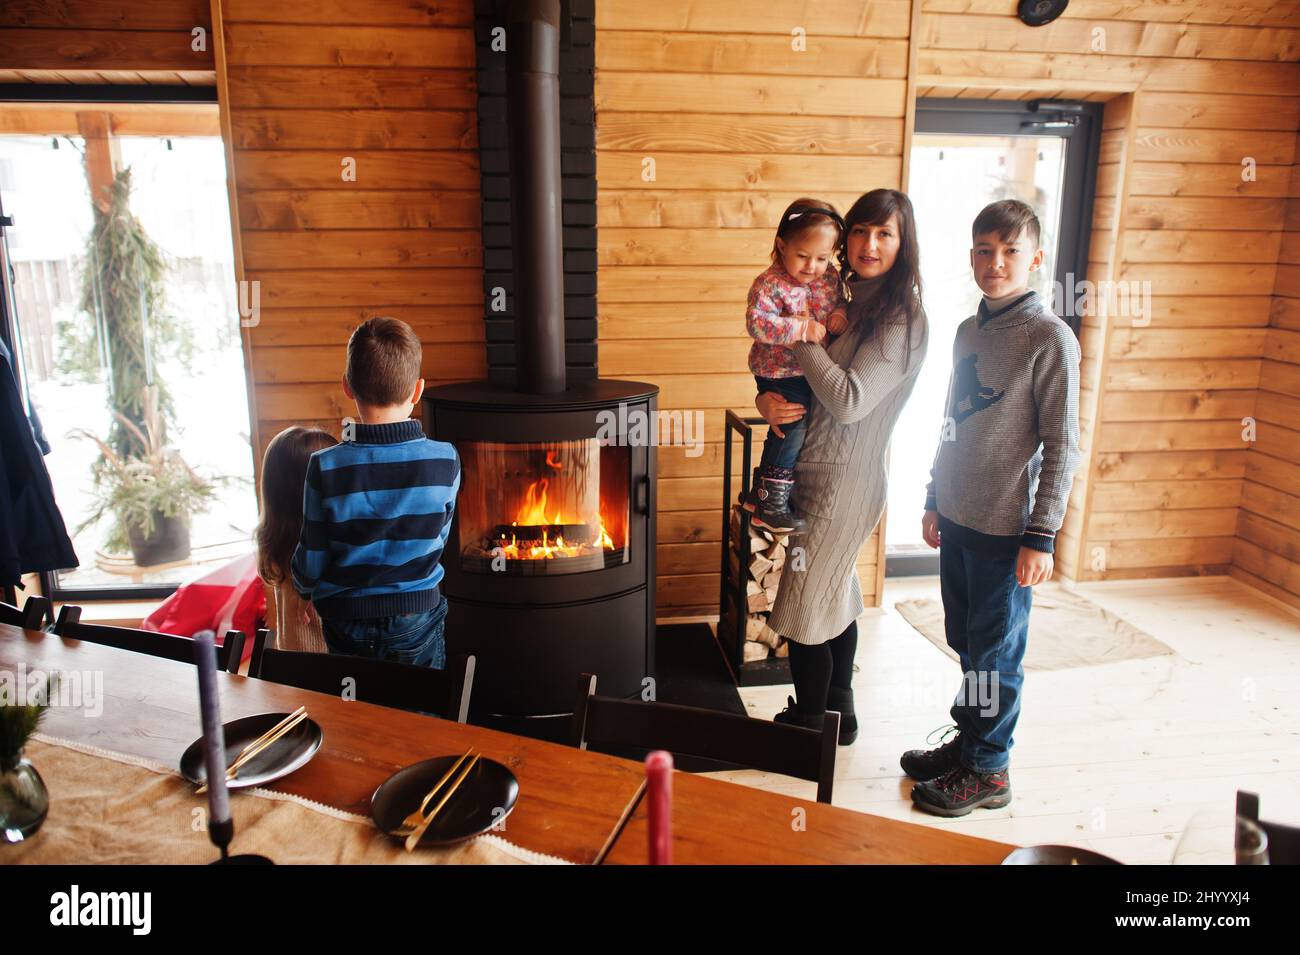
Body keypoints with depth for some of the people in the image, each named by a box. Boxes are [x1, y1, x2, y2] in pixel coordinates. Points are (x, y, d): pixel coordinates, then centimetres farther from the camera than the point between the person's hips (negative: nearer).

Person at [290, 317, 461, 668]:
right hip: (417, 621, 1)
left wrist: (304, 588, 14)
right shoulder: (445, 460, -15)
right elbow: (439, 538, 0)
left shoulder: (326, 468, -18)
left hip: (348, 625, 0)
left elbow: (311, 560, -9)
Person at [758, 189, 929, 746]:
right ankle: (839, 714, 37)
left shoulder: (902, 320, -15)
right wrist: (767, 400, -10)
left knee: (804, 613, 1)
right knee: (836, 599, 20)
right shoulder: (847, 304, 9)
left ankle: (809, 728, 21)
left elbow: (849, 401, -24)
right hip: (818, 472, 8)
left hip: (843, 481, -8)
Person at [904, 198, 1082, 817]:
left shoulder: (1050, 338, -12)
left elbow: (1061, 445, -13)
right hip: (957, 518, 6)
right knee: (965, 643, 18)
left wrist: (1040, 536, -15)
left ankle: (987, 771, 22)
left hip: (1007, 528, -6)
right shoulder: (968, 332, 9)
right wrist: (934, 501, 17)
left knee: (995, 652, 6)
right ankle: (967, 741, 35)